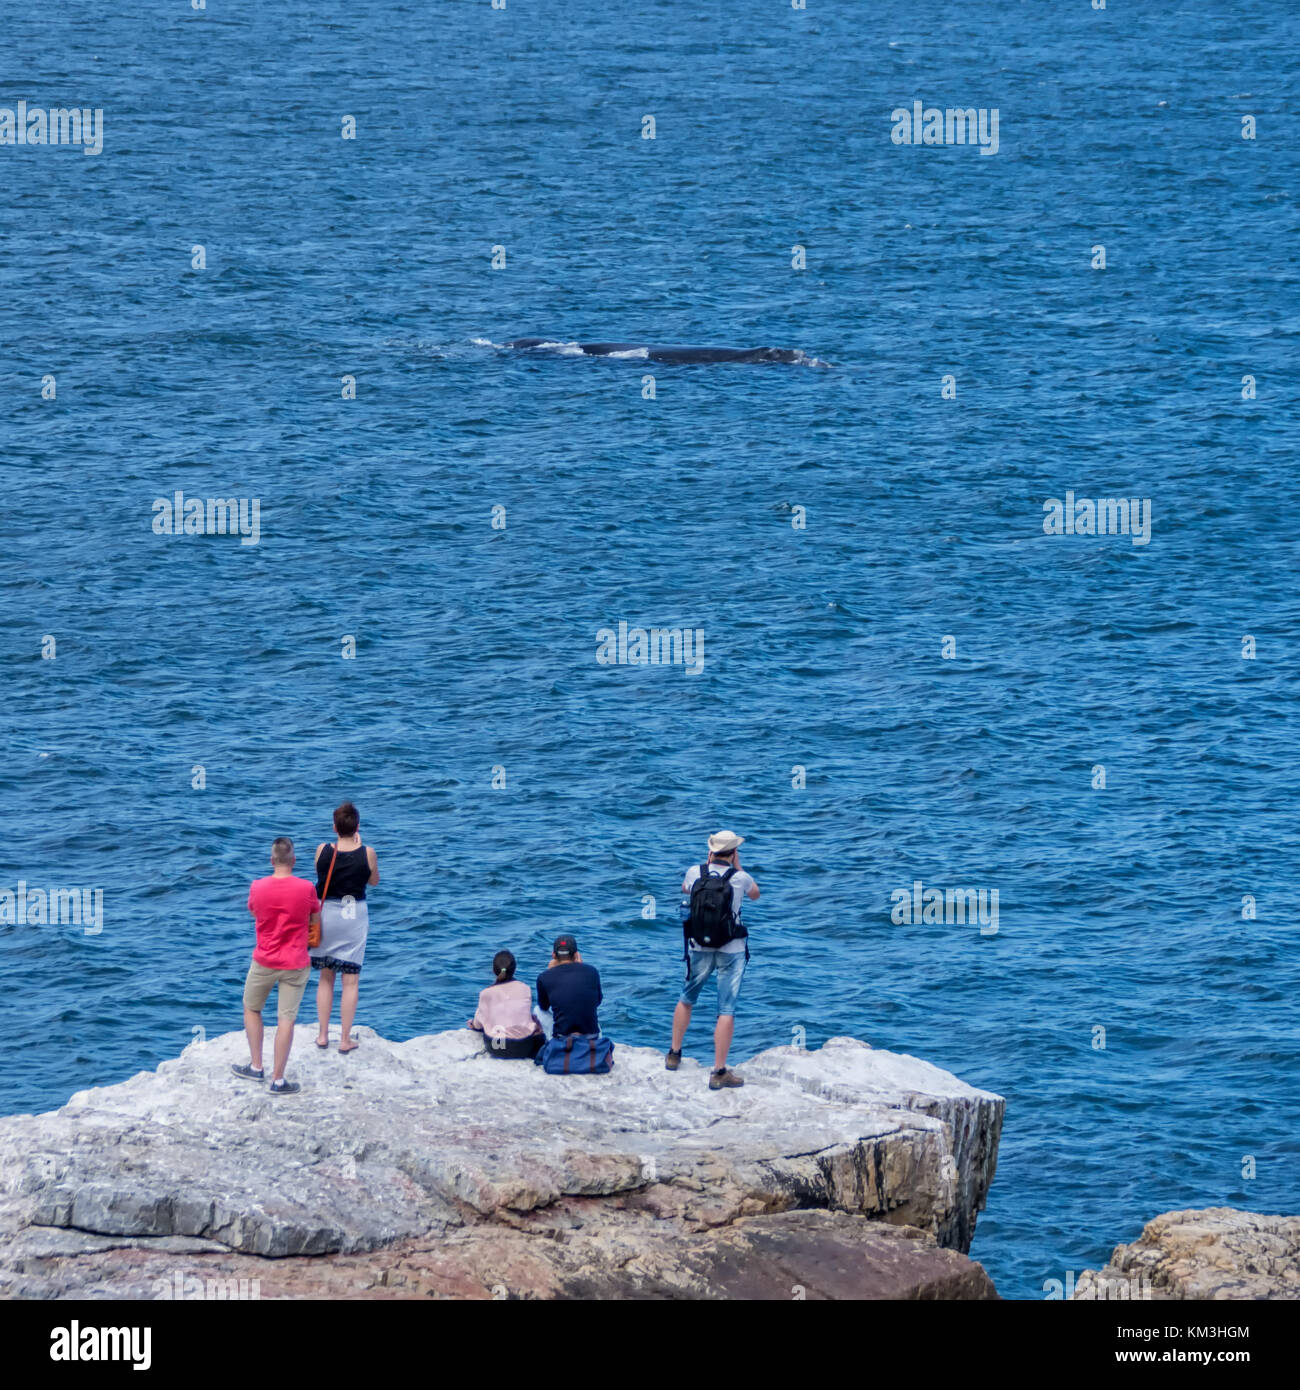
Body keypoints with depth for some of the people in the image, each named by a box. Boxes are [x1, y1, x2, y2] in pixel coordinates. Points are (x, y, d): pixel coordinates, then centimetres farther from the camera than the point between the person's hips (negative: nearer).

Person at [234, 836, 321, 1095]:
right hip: (295, 964, -1)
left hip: (264, 962, 1)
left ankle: (256, 1067, 26)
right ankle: (278, 1080, 3)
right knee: (286, 1019, 2)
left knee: (251, 1008, 23)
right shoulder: (306, 889, -14)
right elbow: (315, 920, 1)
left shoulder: (258, 888, -11)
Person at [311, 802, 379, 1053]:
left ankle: (323, 1035, 17)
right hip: (354, 915, -1)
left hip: (326, 913, 1)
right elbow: (374, 881, 5)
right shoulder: (366, 853, -11)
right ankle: (345, 1039, 5)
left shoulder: (323, 851, -9)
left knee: (325, 978, 15)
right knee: (351, 980, 5)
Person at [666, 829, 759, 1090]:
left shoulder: (695, 872, -3)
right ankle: (719, 1072, -6)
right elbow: (755, 893, 14)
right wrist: (738, 867, 19)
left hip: (699, 948, 3)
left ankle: (674, 1054, 36)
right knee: (726, 1010, -2)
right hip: (732, 951, -3)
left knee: (686, 1000, 24)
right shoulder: (740, 878, -9)